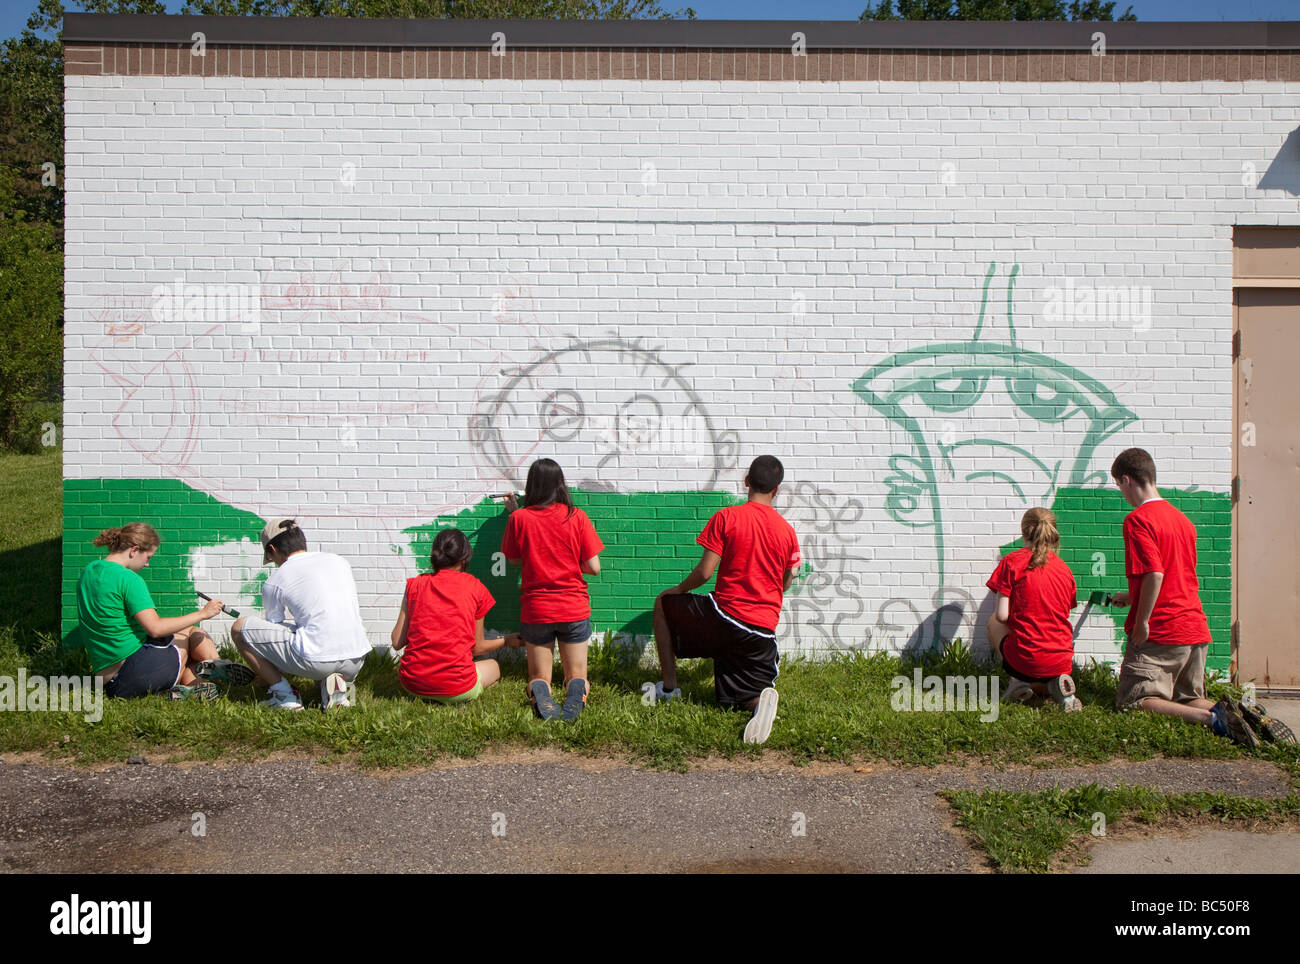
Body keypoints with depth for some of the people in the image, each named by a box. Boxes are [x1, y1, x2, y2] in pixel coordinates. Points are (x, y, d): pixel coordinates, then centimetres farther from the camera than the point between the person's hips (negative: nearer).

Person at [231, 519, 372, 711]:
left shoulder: (275, 581, 5)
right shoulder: (339, 561, 18)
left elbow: (273, 629, 18)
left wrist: (268, 677, 37)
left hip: (316, 659, -6)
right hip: (356, 662, 6)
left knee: (240, 627, 11)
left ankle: (284, 695, 6)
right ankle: (337, 682, 9)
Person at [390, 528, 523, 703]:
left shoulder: (414, 585, 5)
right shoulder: (475, 588, 0)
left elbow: (397, 642, 6)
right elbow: (476, 647, 8)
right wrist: (506, 641, 27)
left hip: (412, 684, 3)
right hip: (455, 688, -3)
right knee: (493, 666, 30)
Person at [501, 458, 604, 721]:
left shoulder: (519, 518, -6)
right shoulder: (577, 517, -6)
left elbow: (514, 560, 8)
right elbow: (594, 568, -6)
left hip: (535, 610, 0)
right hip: (574, 608, 0)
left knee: (539, 677, 15)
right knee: (577, 676, 15)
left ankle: (539, 694, -21)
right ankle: (577, 691, -22)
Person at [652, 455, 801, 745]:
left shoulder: (726, 517, -6)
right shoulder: (787, 530, 5)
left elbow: (704, 572, -9)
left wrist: (680, 589, 12)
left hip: (724, 617, -3)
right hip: (764, 631, 3)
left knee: (664, 603, 24)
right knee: (737, 699, 19)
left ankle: (669, 686, 21)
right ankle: (760, 698, -20)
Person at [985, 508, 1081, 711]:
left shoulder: (1012, 561, -6)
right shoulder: (1064, 568, 7)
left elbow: (1002, 615, -9)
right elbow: (1064, 616, 10)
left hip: (1025, 659, -4)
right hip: (1062, 661, 4)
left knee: (994, 622, 26)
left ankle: (1019, 681, 7)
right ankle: (1056, 685, 0)